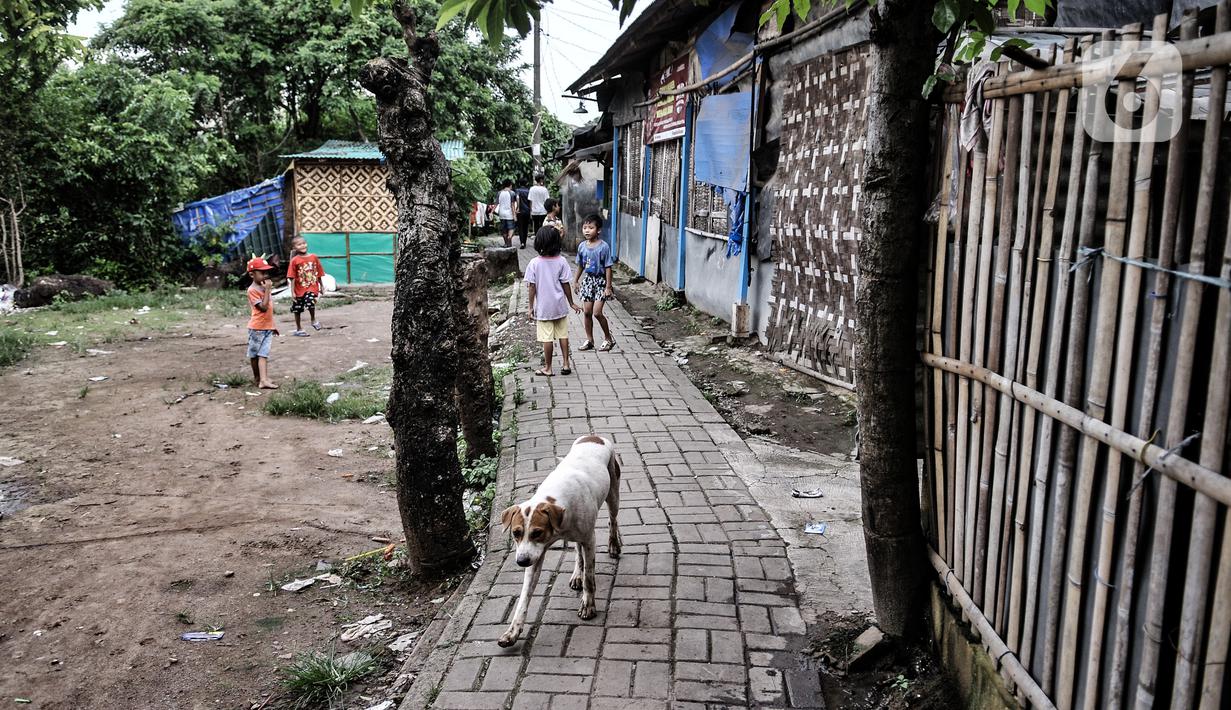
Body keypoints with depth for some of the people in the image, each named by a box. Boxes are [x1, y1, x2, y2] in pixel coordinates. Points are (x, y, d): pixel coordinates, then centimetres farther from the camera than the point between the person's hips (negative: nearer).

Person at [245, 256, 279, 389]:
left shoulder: (265, 287, 10)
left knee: (263, 354, 0)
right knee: (254, 353, 8)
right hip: (257, 328, -6)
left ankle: (263, 379, -4)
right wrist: (268, 290, -22)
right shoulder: (253, 290, -16)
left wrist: (273, 325, 20)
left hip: (268, 327, 6)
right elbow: (263, 307, -24)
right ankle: (257, 377, 15)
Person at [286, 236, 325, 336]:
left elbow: (319, 274, 9)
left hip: (312, 287, -1)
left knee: (310, 302, -26)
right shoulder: (295, 261, -7)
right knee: (297, 309, 11)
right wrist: (292, 292, -11)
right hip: (299, 289, 1)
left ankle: (314, 320, 0)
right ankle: (299, 329, 28)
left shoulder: (313, 257, 0)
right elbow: (292, 278, -7)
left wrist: (321, 287, 15)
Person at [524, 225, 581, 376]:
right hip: (560, 306, 2)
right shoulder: (561, 261, -8)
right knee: (563, 335, 13)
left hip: (543, 307, -1)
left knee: (547, 338, 4)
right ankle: (565, 364, 18)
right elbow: (565, 285, -4)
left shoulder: (534, 263, -11)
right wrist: (571, 303, 7)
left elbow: (532, 287, -9)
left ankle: (548, 368, 13)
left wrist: (531, 307, 0)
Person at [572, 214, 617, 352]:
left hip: (600, 281, -5)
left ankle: (608, 339, 7)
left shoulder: (604, 247, -14)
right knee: (587, 312, 7)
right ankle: (589, 340, 20)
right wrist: (576, 281, 15)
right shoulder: (582, 246, 1)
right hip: (587, 280, 5)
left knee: (597, 312, -11)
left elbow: (608, 268, -13)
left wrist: (608, 287, -14)